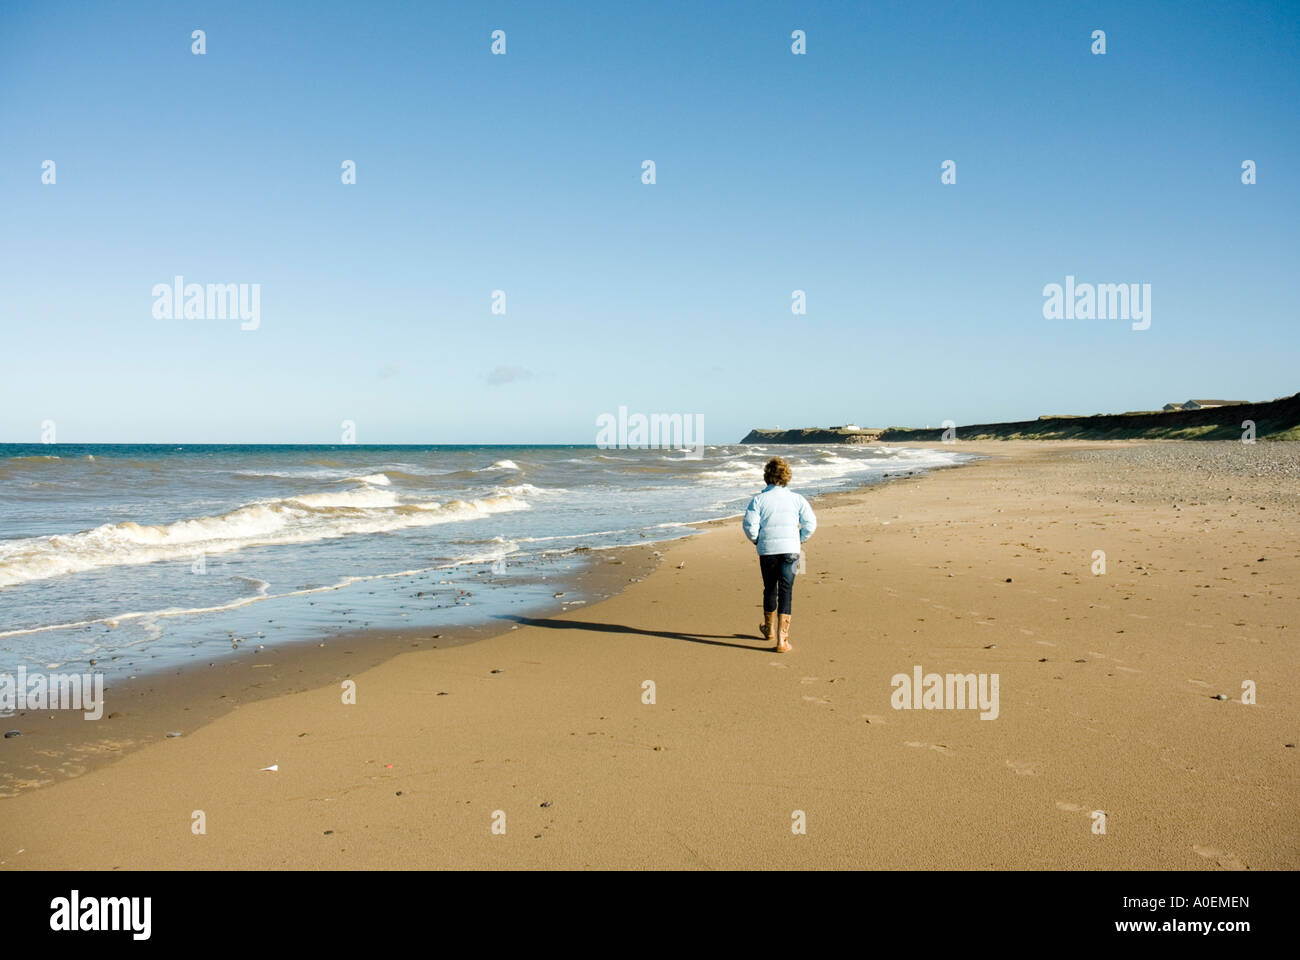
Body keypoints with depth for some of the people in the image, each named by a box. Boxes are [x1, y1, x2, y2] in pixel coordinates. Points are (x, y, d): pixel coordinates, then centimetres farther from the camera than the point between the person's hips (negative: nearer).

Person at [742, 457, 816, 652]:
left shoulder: (759, 499, -3)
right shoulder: (796, 499, 1)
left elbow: (750, 525, -11)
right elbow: (810, 523, -2)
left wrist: (756, 541, 8)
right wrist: (800, 540, 13)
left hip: (767, 550, 0)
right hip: (791, 550, 0)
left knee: (770, 590, 18)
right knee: (786, 592, 0)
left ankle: (769, 630, 37)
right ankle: (782, 639, -7)